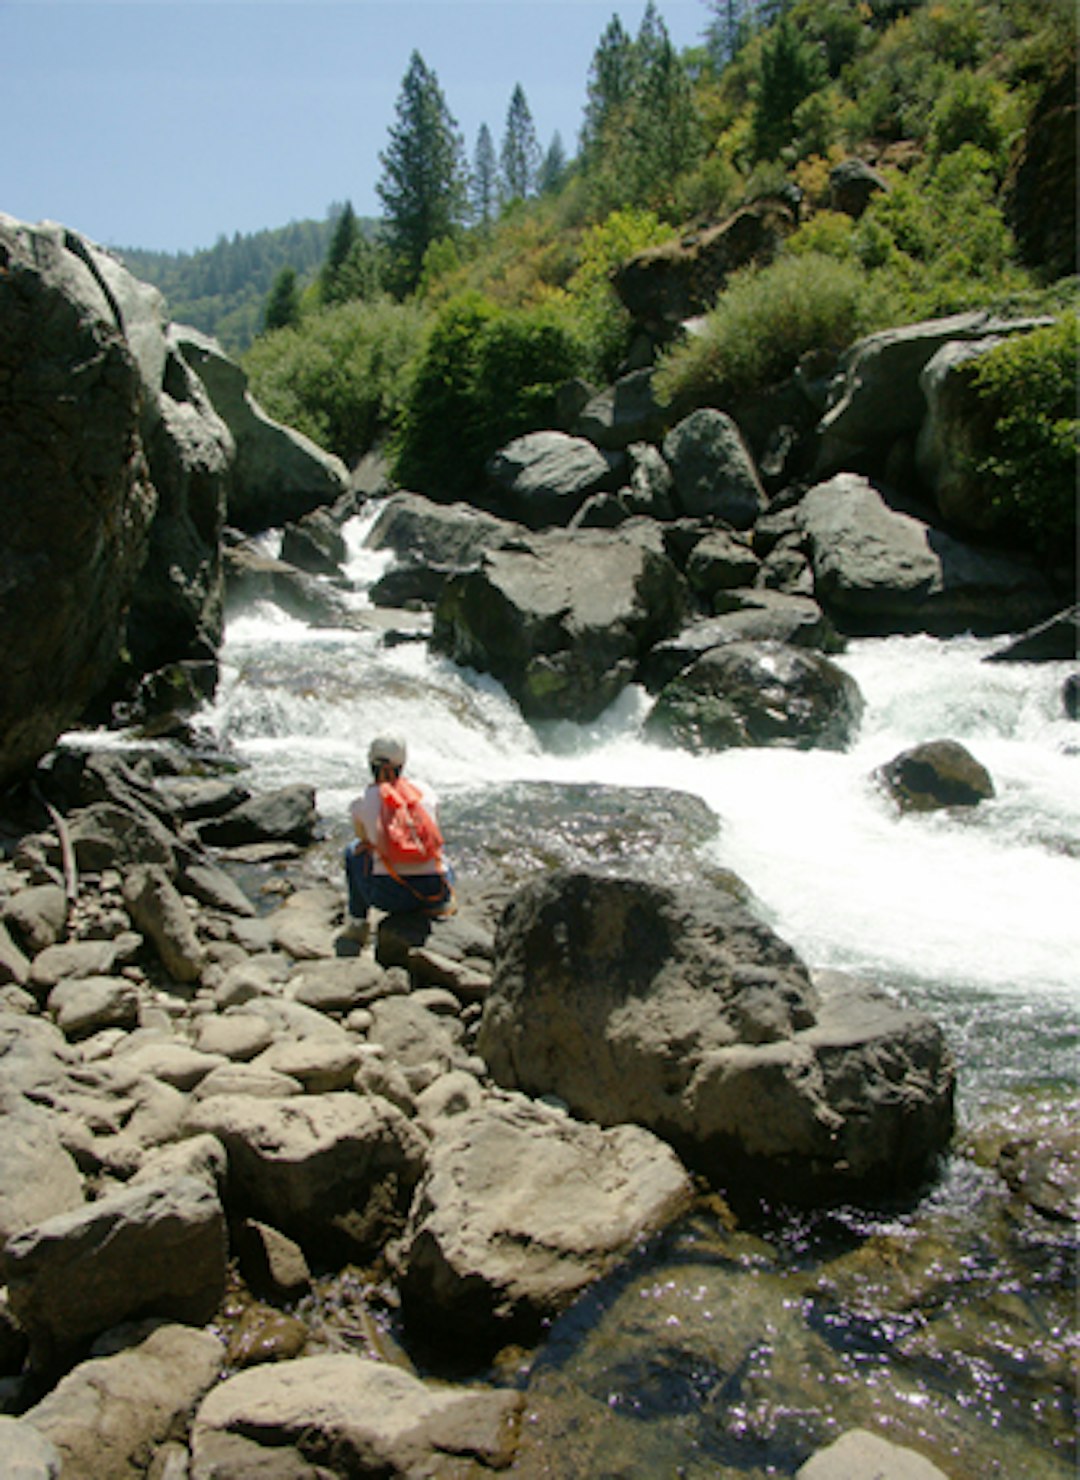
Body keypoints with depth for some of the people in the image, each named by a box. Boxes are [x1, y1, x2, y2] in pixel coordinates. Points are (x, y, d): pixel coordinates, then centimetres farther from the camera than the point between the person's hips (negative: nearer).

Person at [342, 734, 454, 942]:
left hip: (388, 894, -3)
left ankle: (357, 925, 32)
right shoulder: (425, 791, 8)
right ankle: (438, 905, 21)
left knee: (354, 850, 31)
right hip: (434, 893, 3)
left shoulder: (359, 803, 2)